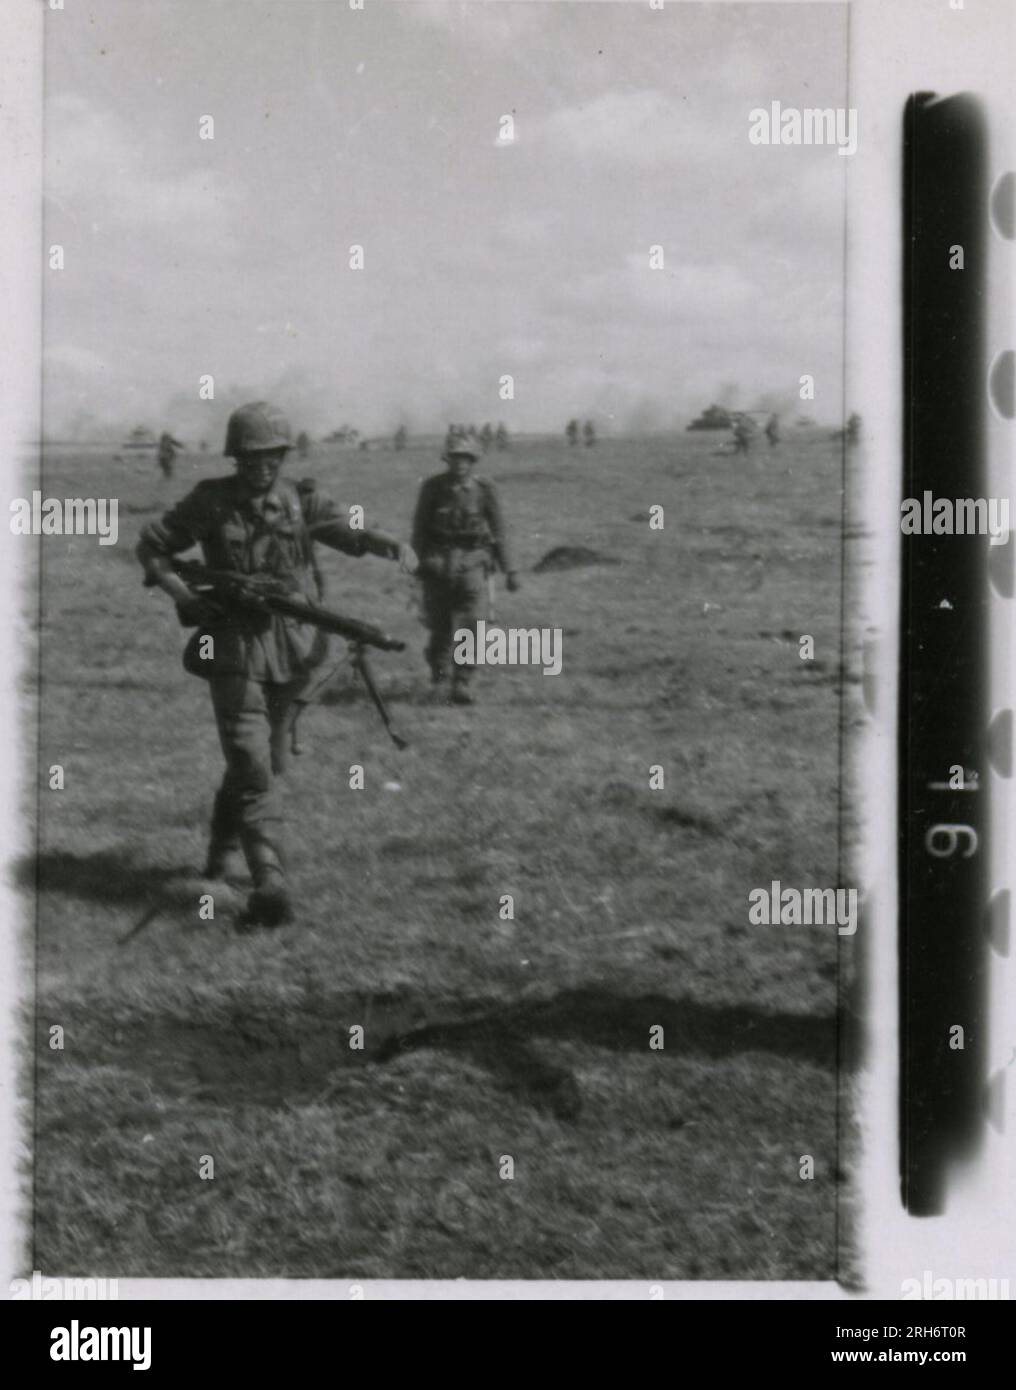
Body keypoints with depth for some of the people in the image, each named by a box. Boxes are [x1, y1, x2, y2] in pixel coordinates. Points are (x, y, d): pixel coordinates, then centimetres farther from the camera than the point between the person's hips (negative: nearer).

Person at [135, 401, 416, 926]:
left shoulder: (299, 502, 2)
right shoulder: (210, 502, -3)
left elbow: (351, 533, -11)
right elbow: (151, 545, 6)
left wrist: (394, 546, -32)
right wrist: (182, 594, -10)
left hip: (291, 649, 4)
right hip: (233, 650, -4)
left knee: (267, 760, 16)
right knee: (252, 765, -13)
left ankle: (224, 850, 40)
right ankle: (270, 883, -20)